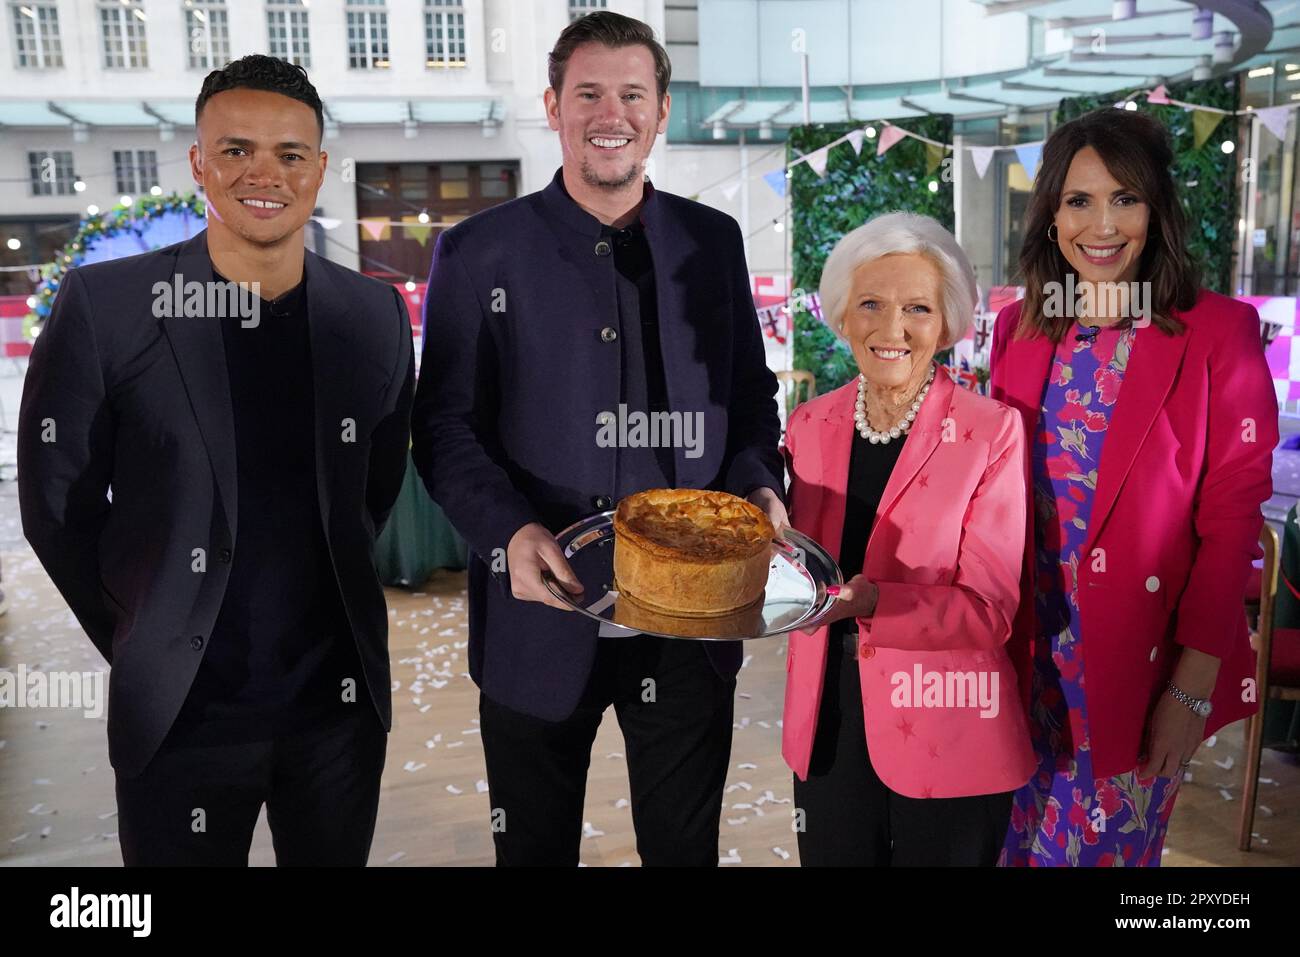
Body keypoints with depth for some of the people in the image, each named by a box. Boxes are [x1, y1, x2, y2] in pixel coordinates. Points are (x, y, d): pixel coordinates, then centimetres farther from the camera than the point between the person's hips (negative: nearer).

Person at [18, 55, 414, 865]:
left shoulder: (374, 313, -1)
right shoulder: (104, 305, -9)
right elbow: (58, 504, -2)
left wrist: (332, 604, 10)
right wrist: (141, 642, 2)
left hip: (342, 703, 3)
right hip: (179, 715, -2)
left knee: (334, 856, 20)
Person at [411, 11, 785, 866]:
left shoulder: (714, 241, 6)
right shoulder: (479, 252, -2)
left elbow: (752, 395, 13)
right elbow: (445, 425, -3)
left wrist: (759, 486, -7)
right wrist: (509, 531, -20)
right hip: (543, 613, -1)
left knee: (687, 846, 18)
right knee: (536, 848, 18)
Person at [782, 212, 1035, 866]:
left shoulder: (991, 432, -11)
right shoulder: (810, 425, 2)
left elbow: (989, 608, -14)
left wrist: (870, 602, -29)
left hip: (946, 744, -3)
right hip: (828, 729, 4)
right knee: (833, 857, 18)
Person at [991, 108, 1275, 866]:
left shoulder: (1216, 333, -10)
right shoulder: (1020, 328, 2)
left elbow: (1232, 519, -11)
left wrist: (1195, 685, -13)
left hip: (1143, 660, -3)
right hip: (1031, 649, 4)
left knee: (1103, 847, 12)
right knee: (1020, 839, 19)